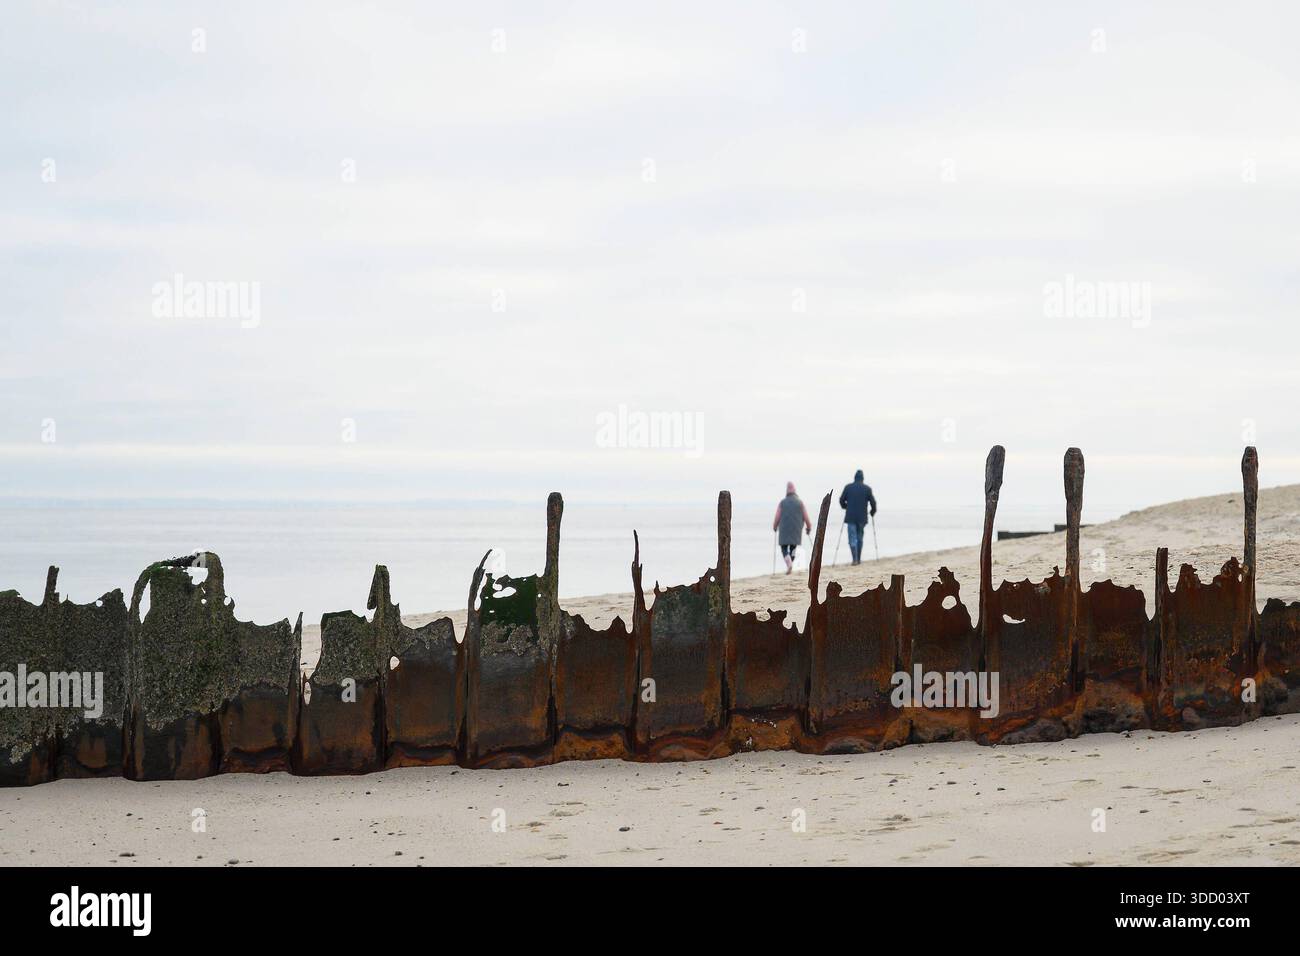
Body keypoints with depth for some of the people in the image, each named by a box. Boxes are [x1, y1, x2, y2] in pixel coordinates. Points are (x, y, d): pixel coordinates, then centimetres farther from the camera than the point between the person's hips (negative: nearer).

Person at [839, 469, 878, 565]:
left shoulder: (848, 487, -2)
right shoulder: (867, 488, -2)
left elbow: (842, 500, 3)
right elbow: (873, 502, -1)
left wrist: (845, 507, 24)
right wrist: (872, 512, 18)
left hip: (851, 517, -1)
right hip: (862, 517, 1)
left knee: (852, 538, -1)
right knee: (859, 538, 15)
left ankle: (855, 559, -14)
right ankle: (859, 559, 19)